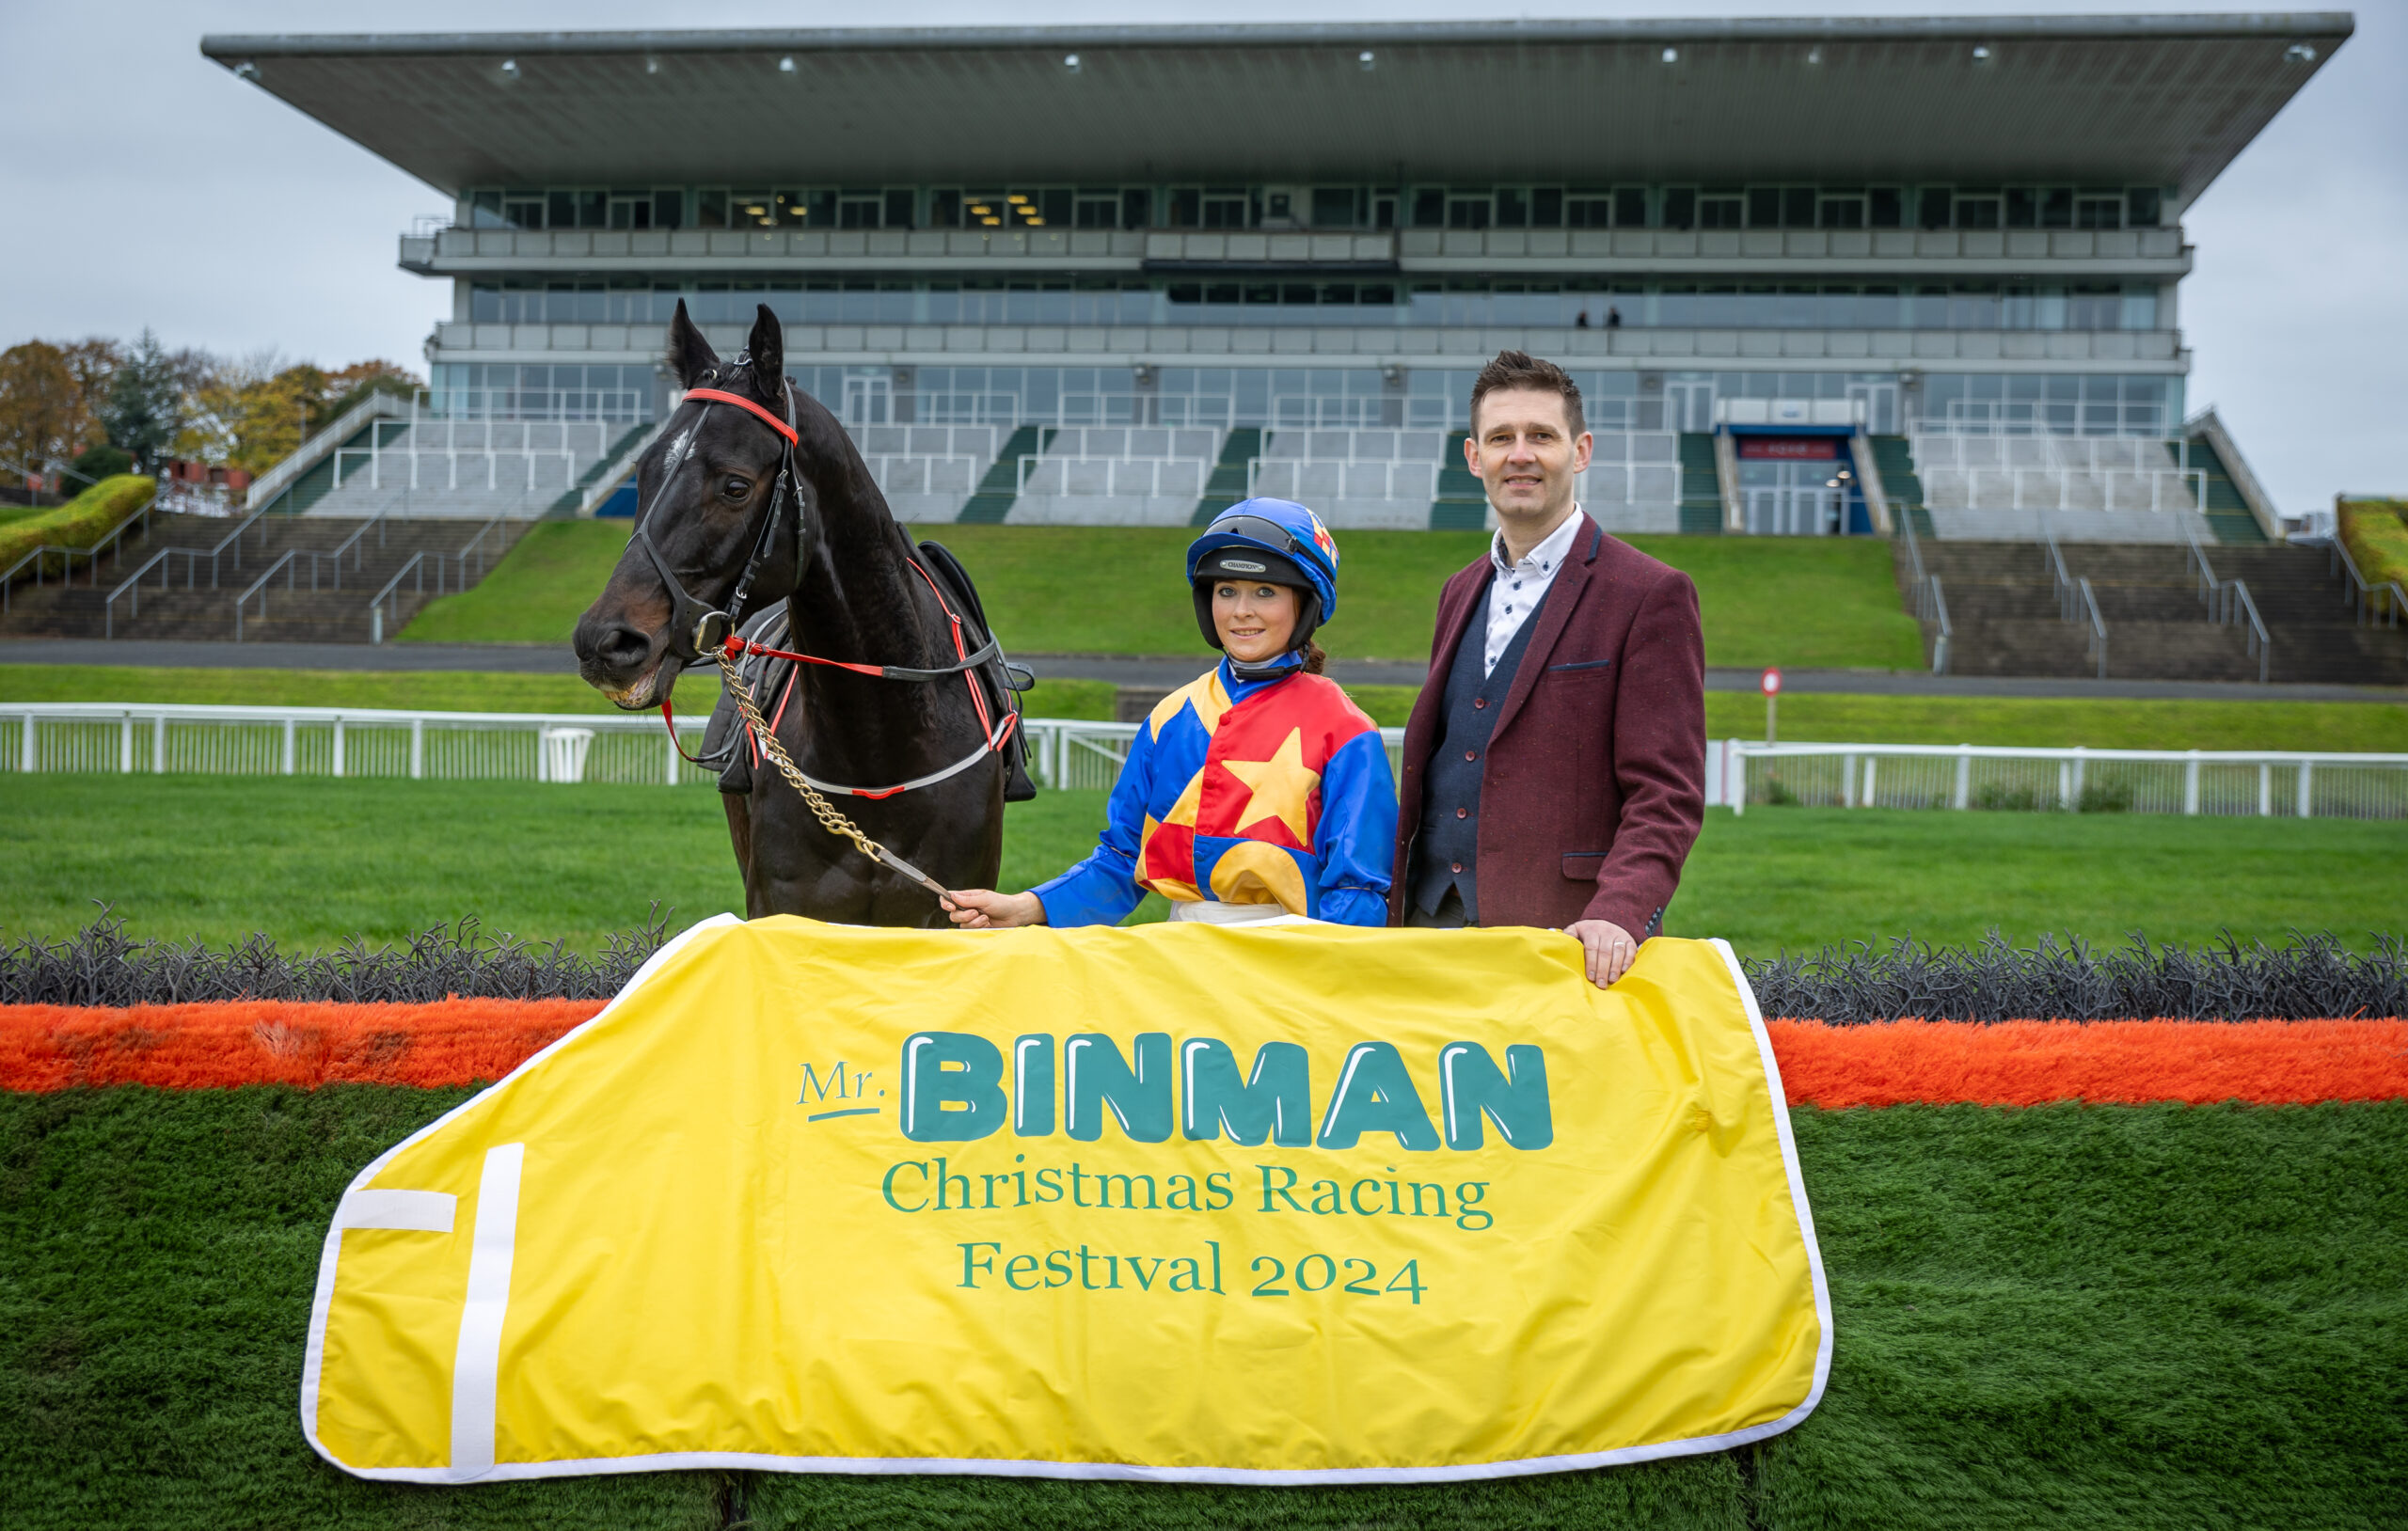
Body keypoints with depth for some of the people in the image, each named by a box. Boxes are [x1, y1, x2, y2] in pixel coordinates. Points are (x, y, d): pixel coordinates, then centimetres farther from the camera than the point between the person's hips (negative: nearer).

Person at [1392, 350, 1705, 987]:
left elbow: (1667, 792, -9)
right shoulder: (1462, 592, 17)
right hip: (1432, 922, 5)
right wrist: (1394, 906, 8)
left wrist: (1618, 912, -24)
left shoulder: (1651, 595, -4)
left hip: (1565, 934, -5)